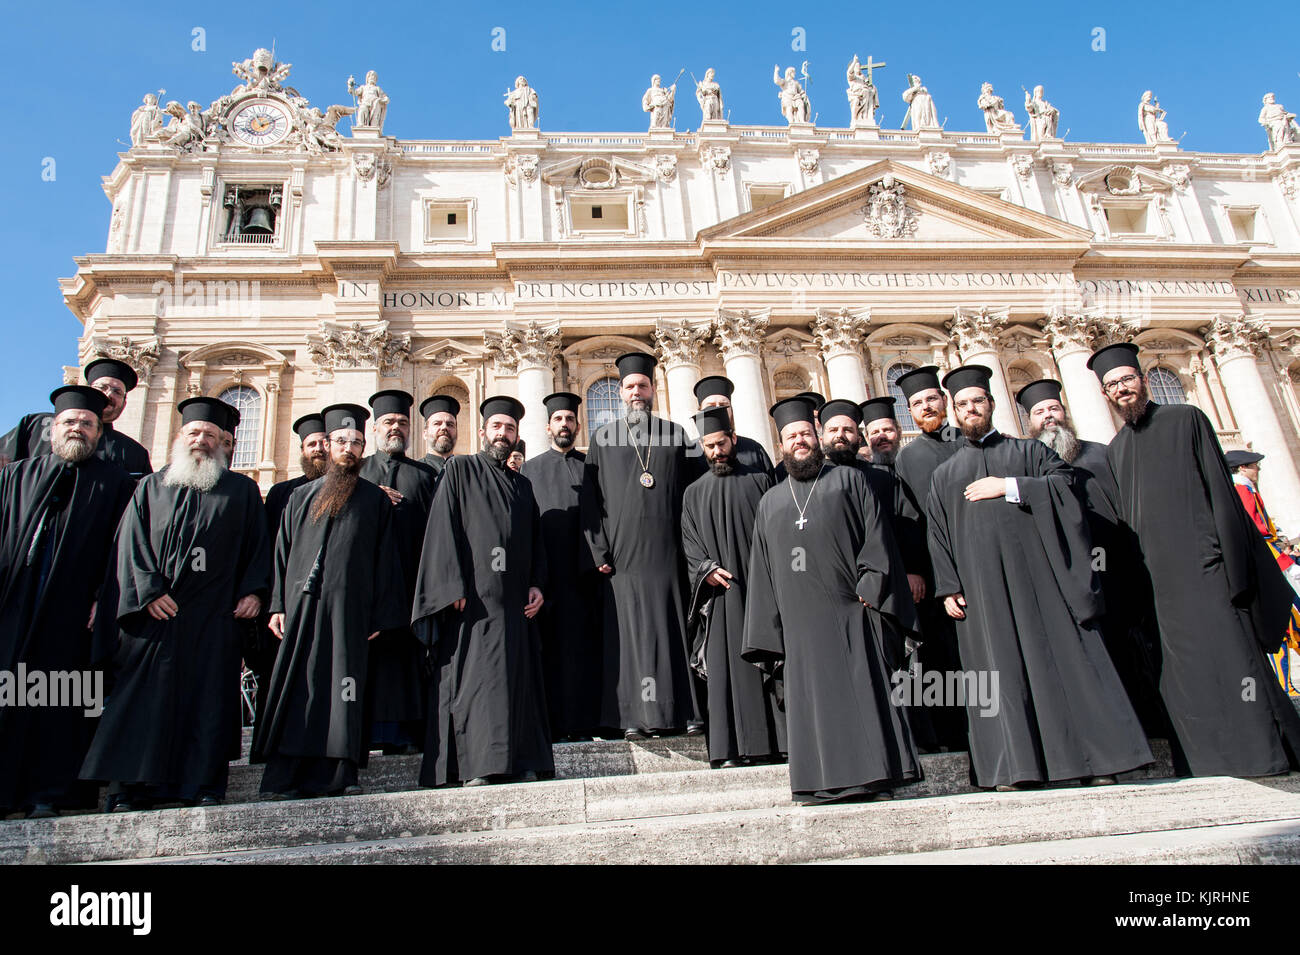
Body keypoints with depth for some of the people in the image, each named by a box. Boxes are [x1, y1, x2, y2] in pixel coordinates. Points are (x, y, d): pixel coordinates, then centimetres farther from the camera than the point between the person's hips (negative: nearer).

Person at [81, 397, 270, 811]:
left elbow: (258, 544, 8)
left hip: (214, 616, -1)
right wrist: (148, 589, -8)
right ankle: (132, 787, 6)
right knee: (145, 697, -1)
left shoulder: (241, 490, 14)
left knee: (209, 698, -2)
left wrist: (253, 590, -6)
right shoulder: (151, 487, 17)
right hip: (155, 610, 1)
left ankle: (205, 784, 2)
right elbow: (130, 542, 7)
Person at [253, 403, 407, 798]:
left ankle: (337, 773, 1)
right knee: (295, 688, 0)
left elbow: (387, 559, 5)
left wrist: (382, 615, -3)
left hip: (350, 608, -2)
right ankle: (284, 777, 5)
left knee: (342, 688, -4)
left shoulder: (376, 500, 10)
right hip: (301, 606, 2)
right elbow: (282, 552, 13)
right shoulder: (301, 497, 17)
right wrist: (278, 605, 2)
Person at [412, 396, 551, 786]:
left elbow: (536, 539, 19)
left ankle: (519, 762, 6)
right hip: (471, 596, -4)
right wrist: (455, 587, -13)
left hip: (513, 599, 5)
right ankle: (475, 766, -6)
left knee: (516, 677, 2)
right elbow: (444, 529, -3)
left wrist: (537, 584, 4)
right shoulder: (460, 471, 7)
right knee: (472, 676, -7)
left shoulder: (523, 485, 21)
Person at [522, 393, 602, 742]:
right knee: (550, 645, -1)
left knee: (584, 644, -1)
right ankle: (553, 722, 2)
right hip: (546, 570, 0)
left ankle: (584, 721, 3)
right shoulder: (530, 469, 15)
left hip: (584, 570, 0)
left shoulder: (591, 467, 16)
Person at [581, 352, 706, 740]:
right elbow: (591, 499, 5)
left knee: (675, 628, 2)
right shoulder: (603, 439, 10)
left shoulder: (674, 434, 12)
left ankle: (688, 711, 8)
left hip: (667, 551, 1)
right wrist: (599, 550, -6)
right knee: (630, 631, -1)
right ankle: (635, 716, 4)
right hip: (623, 553, 0)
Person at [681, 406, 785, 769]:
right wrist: (706, 568, -10)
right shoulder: (694, 493, 14)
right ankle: (730, 747, 1)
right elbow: (688, 540, 8)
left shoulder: (760, 480, 10)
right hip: (721, 590, 1)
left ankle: (773, 740, 5)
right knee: (726, 666, -1)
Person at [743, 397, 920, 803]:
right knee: (813, 696, 1)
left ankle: (873, 777, 1)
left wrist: (870, 586, -12)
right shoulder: (770, 502, 20)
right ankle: (826, 781, 5)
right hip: (801, 615, 3)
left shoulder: (849, 479, 12)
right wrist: (769, 630, 10)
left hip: (849, 609, -3)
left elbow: (876, 536, 2)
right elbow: (762, 570, 17)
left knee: (863, 690, -4)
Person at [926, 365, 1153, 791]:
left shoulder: (1030, 451, 16)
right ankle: (1017, 766, 0)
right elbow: (938, 534, 11)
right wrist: (948, 588, -1)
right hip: (981, 583, 1)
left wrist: (1008, 487, -9)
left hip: (1037, 570, -1)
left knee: (1064, 659, -5)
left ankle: (1094, 761, 1)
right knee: (1000, 670, -2)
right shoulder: (944, 474, 19)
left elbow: (1064, 483, -2)